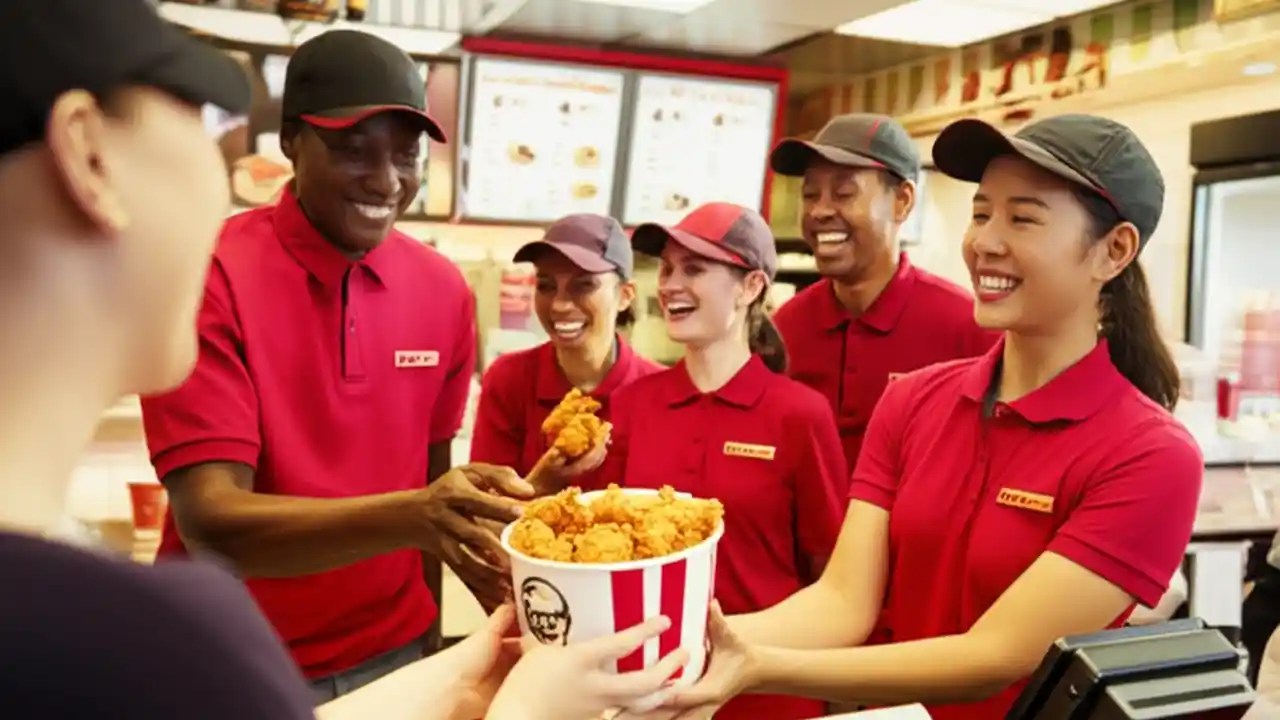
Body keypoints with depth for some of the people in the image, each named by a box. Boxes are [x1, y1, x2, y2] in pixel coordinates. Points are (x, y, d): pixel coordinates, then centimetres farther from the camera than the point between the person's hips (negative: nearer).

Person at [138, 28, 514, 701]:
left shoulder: (444, 289, -5)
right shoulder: (209, 277, -18)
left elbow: (429, 474, 4)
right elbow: (211, 523, -23)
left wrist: (427, 641, -8)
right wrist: (414, 517, -37)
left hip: (391, 654, 4)